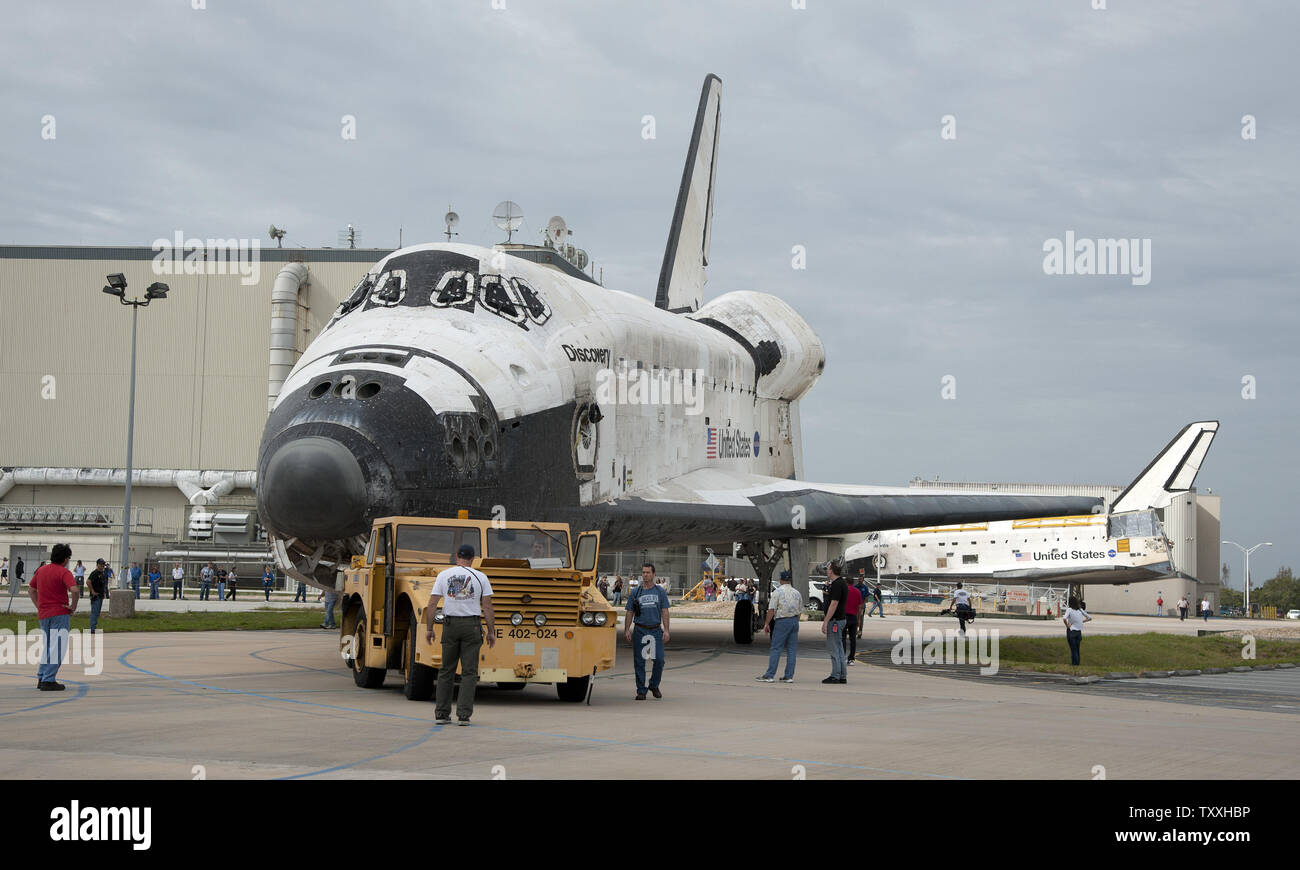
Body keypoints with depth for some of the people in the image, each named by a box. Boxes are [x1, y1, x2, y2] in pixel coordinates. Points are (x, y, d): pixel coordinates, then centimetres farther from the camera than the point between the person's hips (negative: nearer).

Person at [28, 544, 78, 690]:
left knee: (48, 646, 19)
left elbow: (31, 590, 19)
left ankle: (41, 678, 19)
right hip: (60, 614, -7)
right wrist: (73, 606, -11)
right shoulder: (64, 572, -12)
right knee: (57, 648, -4)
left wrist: (39, 606, 16)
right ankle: (48, 681, -8)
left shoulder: (41, 570, 10)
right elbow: (74, 591, -26)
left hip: (43, 615, 7)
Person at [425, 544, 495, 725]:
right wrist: (491, 632, 2)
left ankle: (441, 714, 10)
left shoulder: (444, 575, 1)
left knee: (446, 670, 11)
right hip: (472, 625, -1)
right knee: (469, 672, 3)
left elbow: (432, 604, -3)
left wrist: (428, 628, 5)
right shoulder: (480, 577, -1)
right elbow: (487, 607, -4)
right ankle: (463, 715, -4)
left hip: (450, 625, 1)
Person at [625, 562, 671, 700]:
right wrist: (627, 630, -2)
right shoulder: (635, 592, 7)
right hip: (639, 630, 0)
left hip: (656, 630, 0)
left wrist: (666, 630, -3)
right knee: (639, 661, 0)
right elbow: (629, 613, 8)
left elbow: (664, 612, 6)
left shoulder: (660, 591, 7)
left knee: (659, 660, -5)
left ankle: (654, 686, 17)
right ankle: (641, 691, 7)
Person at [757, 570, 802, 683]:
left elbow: (771, 610, -11)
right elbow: (800, 610, 13)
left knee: (776, 649, -5)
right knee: (792, 649, 7)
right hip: (795, 620, 5)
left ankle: (769, 675, -7)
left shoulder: (778, 592, -6)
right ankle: (789, 676, 7)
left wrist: (766, 623, -7)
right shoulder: (797, 593, 11)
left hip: (782, 621, -5)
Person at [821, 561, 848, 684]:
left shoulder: (836, 585, -18)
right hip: (840, 619, 10)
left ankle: (835, 676, -4)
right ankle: (842, 676, 14)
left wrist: (826, 622, -22)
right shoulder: (842, 583, 14)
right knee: (839, 649, 12)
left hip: (834, 620, -10)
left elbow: (834, 604, -22)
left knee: (834, 649, -6)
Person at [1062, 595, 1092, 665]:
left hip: (1071, 631, -4)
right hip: (1079, 631, 4)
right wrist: (1082, 621, 9)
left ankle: (1074, 663, -2)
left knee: (1073, 650, -1)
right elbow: (1089, 618, 11)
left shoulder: (1069, 609, -10)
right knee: (1077, 650, 13)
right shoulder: (1080, 610, 4)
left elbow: (1064, 619, -27)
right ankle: (1077, 663, 14)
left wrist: (1067, 625, -11)